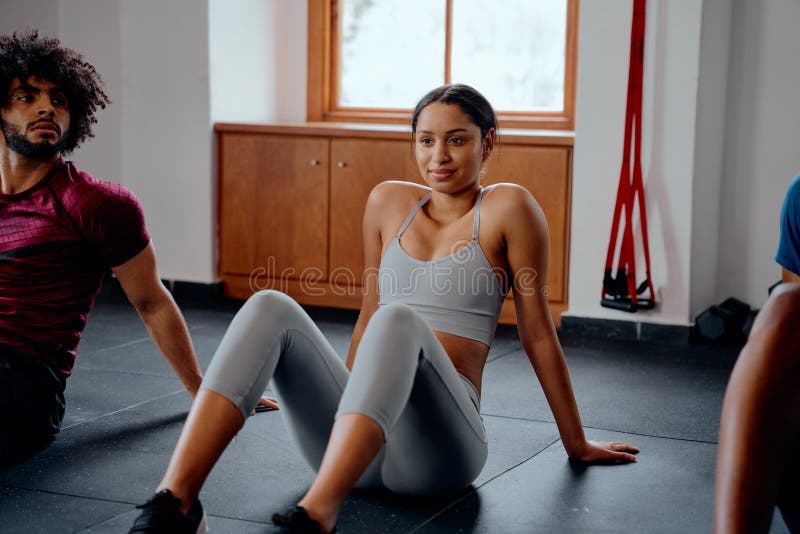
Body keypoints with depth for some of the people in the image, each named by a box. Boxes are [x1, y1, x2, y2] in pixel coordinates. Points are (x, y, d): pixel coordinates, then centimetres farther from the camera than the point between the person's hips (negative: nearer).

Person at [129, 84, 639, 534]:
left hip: (439, 442, -4)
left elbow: (538, 331, 3)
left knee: (398, 320, -35)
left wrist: (577, 444, 9)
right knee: (270, 308, -21)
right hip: (354, 434, 5)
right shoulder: (388, 201, 14)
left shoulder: (507, 207, 0)